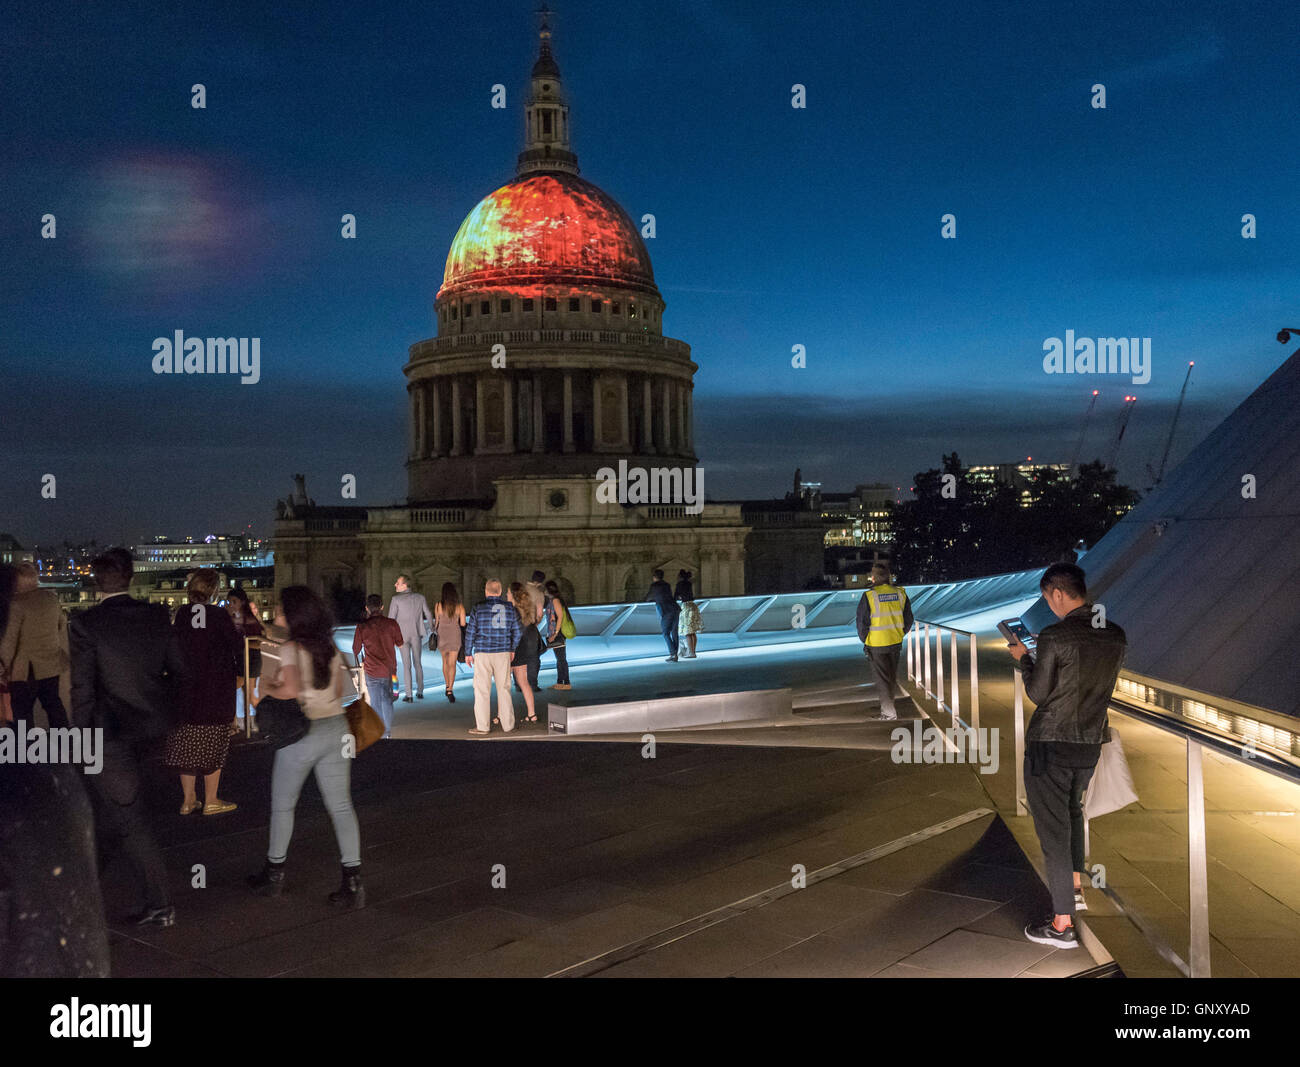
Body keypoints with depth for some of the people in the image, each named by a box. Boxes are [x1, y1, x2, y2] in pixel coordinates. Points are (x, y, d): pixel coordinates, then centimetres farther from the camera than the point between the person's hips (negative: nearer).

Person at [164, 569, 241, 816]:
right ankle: (211, 801, 11)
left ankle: (188, 800, 17)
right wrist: (237, 674, 7)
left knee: (187, 743, 11)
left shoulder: (181, 615, -2)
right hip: (218, 691, -3)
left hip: (187, 691, 3)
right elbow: (237, 645, -7)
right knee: (213, 744, 6)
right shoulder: (220, 615, -10)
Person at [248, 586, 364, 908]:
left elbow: (291, 690, -25)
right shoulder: (330, 647, 7)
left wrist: (267, 687, -8)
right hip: (336, 728, 5)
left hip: (301, 733, -5)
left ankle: (274, 875, 29)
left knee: (282, 805, 15)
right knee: (341, 806, 5)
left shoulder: (289, 650, -11)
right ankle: (353, 883, 1)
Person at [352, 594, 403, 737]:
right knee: (387, 700, 17)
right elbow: (400, 644, 6)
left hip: (371, 670, -1)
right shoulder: (391, 623, -7)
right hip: (389, 669, 1)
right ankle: (388, 732, 19)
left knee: (375, 702, 10)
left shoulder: (362, 626, -9)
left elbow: (355, 650, -3)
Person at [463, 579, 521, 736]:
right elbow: (518, 631, 8)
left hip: (482, 653, -3)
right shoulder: (509, 607, 4)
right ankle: (507, 725, 13)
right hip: (503, 653, 3)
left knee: (482, 690, 2)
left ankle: (483, 727, 3)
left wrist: (468, 653, 6)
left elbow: (470, 632, -3)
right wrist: (512, 649, 21)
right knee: (504, 689, 10)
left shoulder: (479, 608, -4)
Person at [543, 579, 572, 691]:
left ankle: (566, 683, -8)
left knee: (562, 659, -8)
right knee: (559, 659, 12)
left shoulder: (555, 600, -12)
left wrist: (555, 633, -19)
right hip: (553, 634, 10)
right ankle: (559, 682, 16)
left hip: (558, 635, -10)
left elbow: (560, 617, -18)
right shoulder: (552, 600, 16)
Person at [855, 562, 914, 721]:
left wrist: (864, 640, 4)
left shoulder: (869, 596, -17)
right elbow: (908, 619, 5)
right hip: (896, 642, 4)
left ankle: (889, 712, 5)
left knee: (881, 678, 6)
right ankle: (887, 705, 35)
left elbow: (862, 623, -12)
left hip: (876, 644, -4)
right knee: (892, 676, 20)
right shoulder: (900, 593, -3)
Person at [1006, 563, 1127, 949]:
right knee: (1072, 809, 30)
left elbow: (1037, 694, -12)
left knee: (1053, 827, 0)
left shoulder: (1054, 636, -18)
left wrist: (1024, 658, 5)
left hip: (1050, 744, -7)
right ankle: (1075, 888, 38)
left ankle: (1062, 925, 4)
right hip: (1090, 744, 7)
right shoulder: (1116, 636, 1)